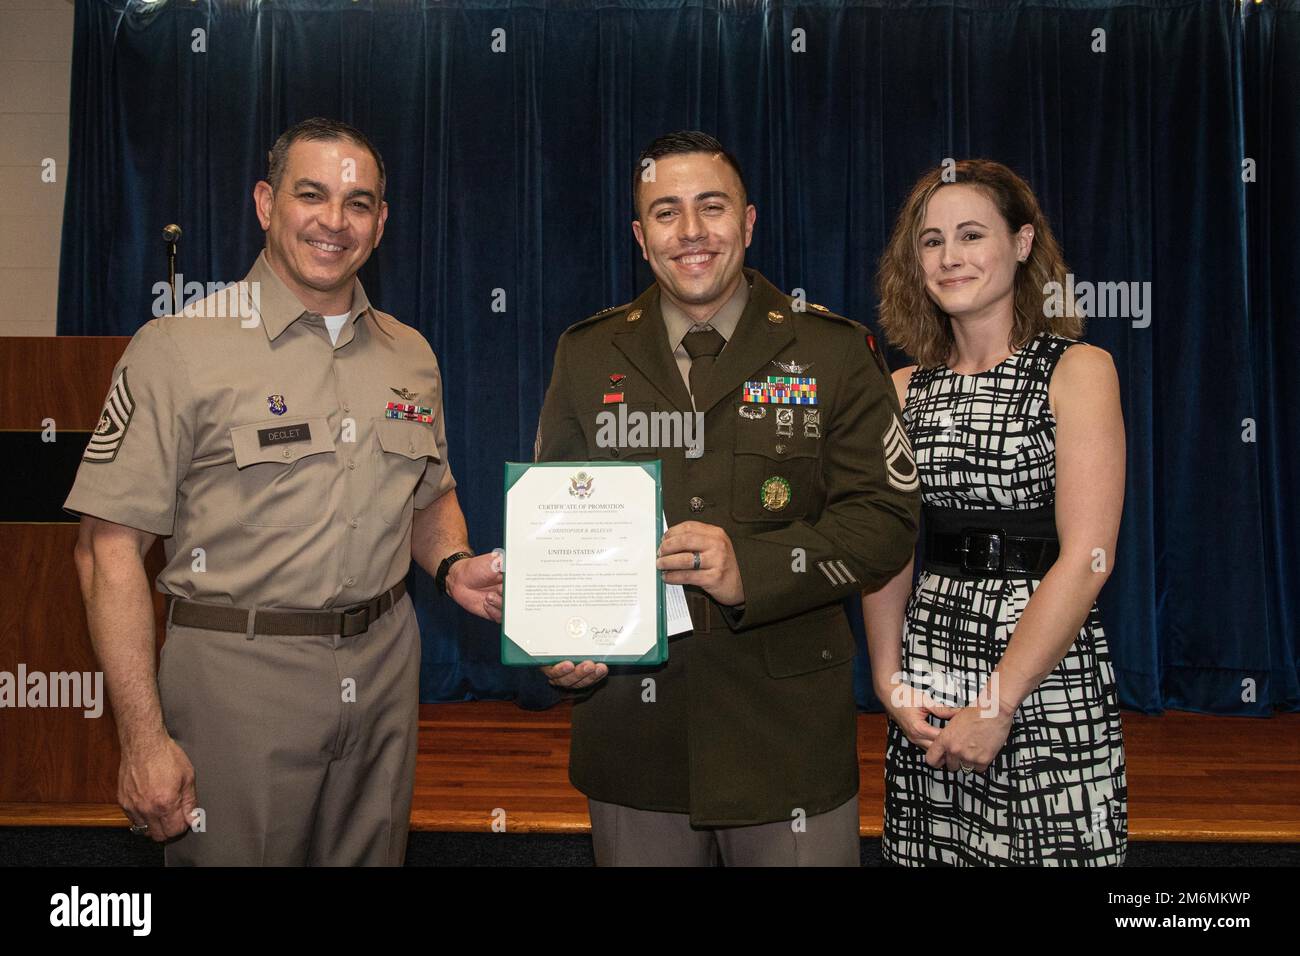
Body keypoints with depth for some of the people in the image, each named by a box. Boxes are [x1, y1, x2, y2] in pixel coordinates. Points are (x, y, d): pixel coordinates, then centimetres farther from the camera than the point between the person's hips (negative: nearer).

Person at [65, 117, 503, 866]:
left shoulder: (411, 355, 7)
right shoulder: (179, 348, -9)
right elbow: (110, 546, -11)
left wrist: (454, 566, -2)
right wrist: (144, 739, -14)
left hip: (385, 671, 5)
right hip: (238, 682, -4)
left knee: (374, 854, 18)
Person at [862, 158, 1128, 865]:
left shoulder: (1077, 369, -6)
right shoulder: (906, 388, 7)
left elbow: (1086, 558, -13)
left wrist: (996, 704, -15)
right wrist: (888, 678, -4)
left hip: (1046, 673, -4)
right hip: (928, 663, 4)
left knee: (1046, 848, 4)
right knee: (929, 849, 12)